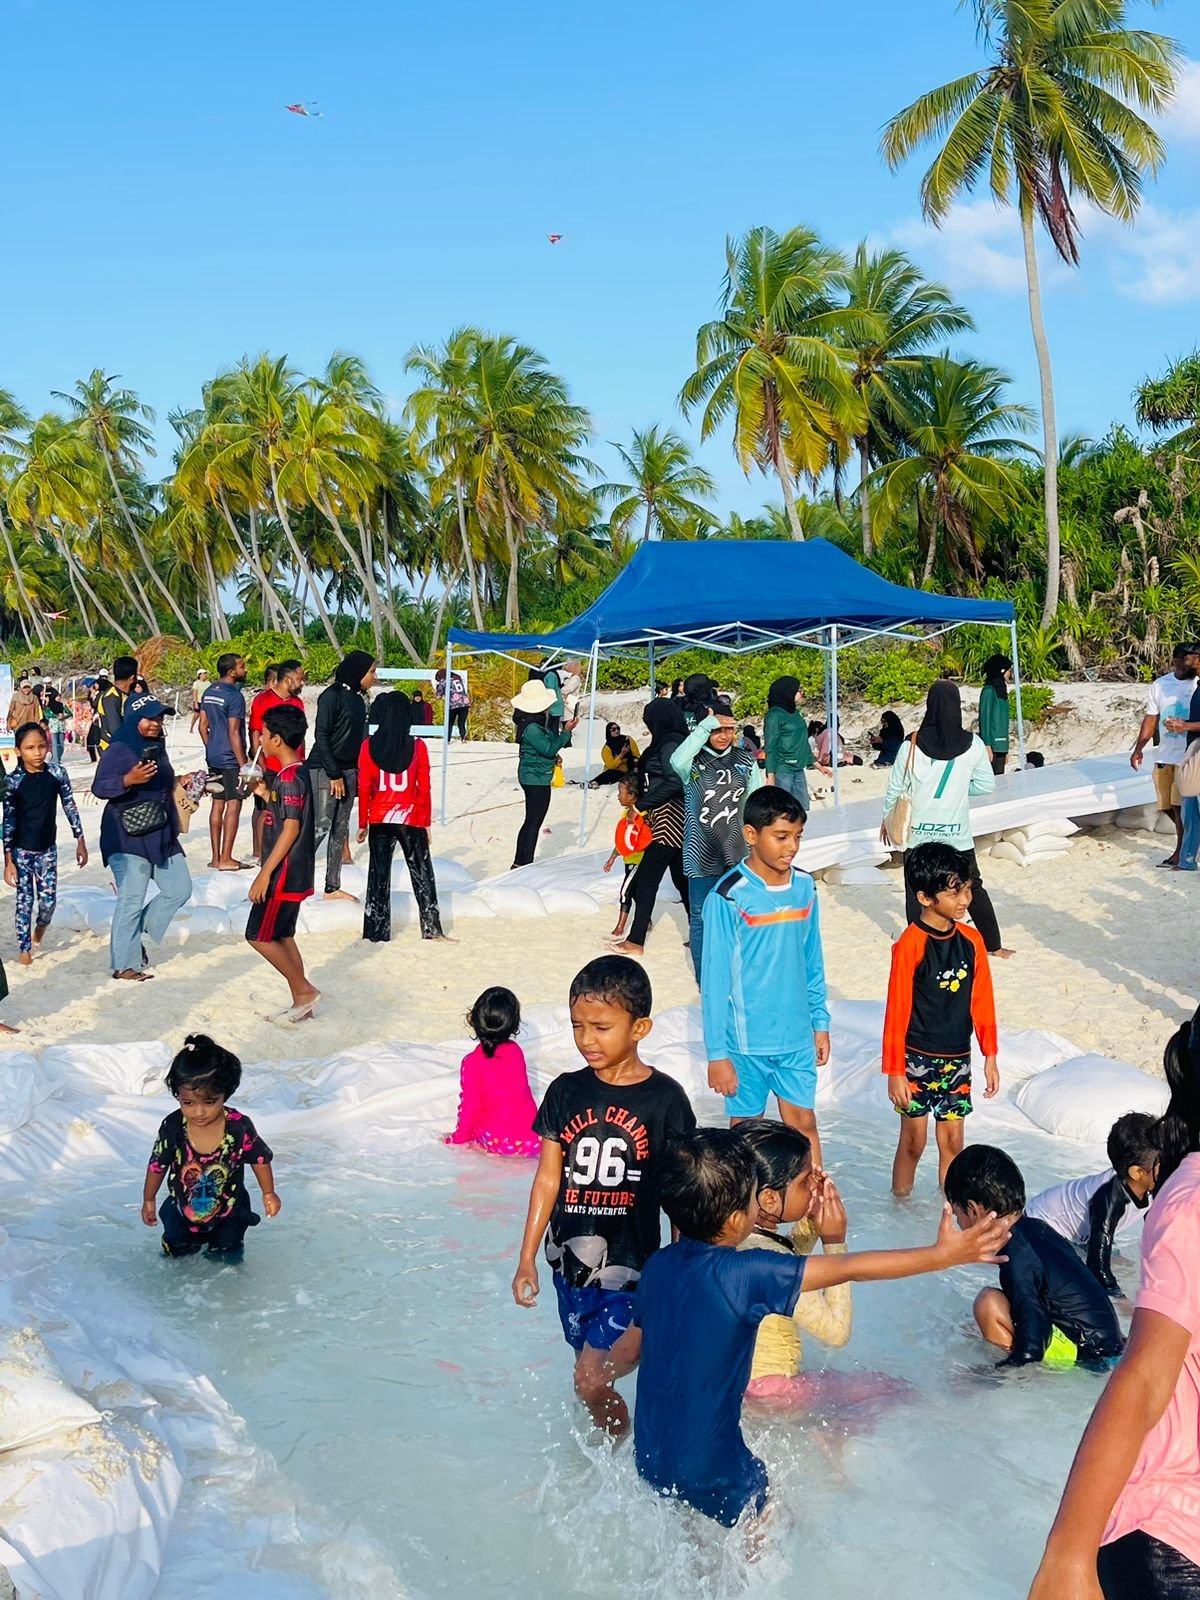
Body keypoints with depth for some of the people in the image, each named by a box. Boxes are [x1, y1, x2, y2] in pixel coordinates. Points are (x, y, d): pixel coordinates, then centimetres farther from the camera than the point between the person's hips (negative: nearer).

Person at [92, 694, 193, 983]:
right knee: (131, 900, -7)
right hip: (129, 837, -8)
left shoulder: (157, 747, 12)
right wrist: (128, 780, -31)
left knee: (179, 889, 8)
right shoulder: (118, 750, -12)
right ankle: (124, 965, 2)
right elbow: (99, 787, -17)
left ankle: (137, 934, 24)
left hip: (161, 835, 8)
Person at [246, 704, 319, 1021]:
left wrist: (265, 873, -22)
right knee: (282, 936, 14)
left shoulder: (290, 777, -19)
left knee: (259, 936, -4)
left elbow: (291, 828, -23)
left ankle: (304, 990, 2)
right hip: (292, 872, 10)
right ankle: (302, 1004, 18)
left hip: (284, 873, -10)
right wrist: (265, 793, 9)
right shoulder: (293, 773, 11)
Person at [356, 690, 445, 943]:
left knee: (379, 875, 9)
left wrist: (363, 824, 8)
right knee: (422, 874, 10)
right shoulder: (418, 747, -7)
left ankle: (377, 932, 10)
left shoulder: (369, 746, -4)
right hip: (411, 820, -1)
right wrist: (426, 823, 6)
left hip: (379, 820, 1)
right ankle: (432, 929, 11)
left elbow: (364, 788, -2)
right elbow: (423, 789, -3)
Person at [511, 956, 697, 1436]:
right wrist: (527, 1259, 6)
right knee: (597, 1370, 15)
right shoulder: (567, 1092, 0)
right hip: (571, 1261, 4)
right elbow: (548, 1179, 5)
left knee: (592, 1383, -9)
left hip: (631, 1266, -4)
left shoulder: (663, 1098, -10)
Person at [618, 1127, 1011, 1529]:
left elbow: (627, 1350, 9)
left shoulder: (658, 1266, -4)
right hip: (710, 1466, -6)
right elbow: (849, 1269, -22)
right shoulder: (743, 1273, -25)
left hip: (650, 1454, 7)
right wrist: (942, 1255, -16)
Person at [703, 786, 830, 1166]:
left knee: (804, 1124, 13)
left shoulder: (804, 886, -1)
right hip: (746, 1041, -4)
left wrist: (821, 1022, 12)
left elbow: (812, 962, 10)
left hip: (797, 1037, 4)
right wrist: (716, 1052, -12)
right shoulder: (728, 896, -17)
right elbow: (714, 979, -13)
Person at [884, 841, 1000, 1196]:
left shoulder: (971, 940, -1)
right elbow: (897, 1010, -14)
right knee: (914, 1140, 7)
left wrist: (990, 1055, 7)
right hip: (917, 1058, -4)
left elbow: (982, 1001, 7)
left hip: (957, 1059, 4)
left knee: (952, 1140, 12)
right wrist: (894, 1071, -12)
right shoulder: (910, 945, -17)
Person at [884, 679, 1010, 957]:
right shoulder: (972, 745, -10)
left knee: (917, 893, 10)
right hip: (957, 834, 1)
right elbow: (987, 785, 0)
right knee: (974, 888, 16)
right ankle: (994, 945, 24)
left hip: (918, 833, -1)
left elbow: (895, 788, -4)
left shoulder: (913, 745, -12)